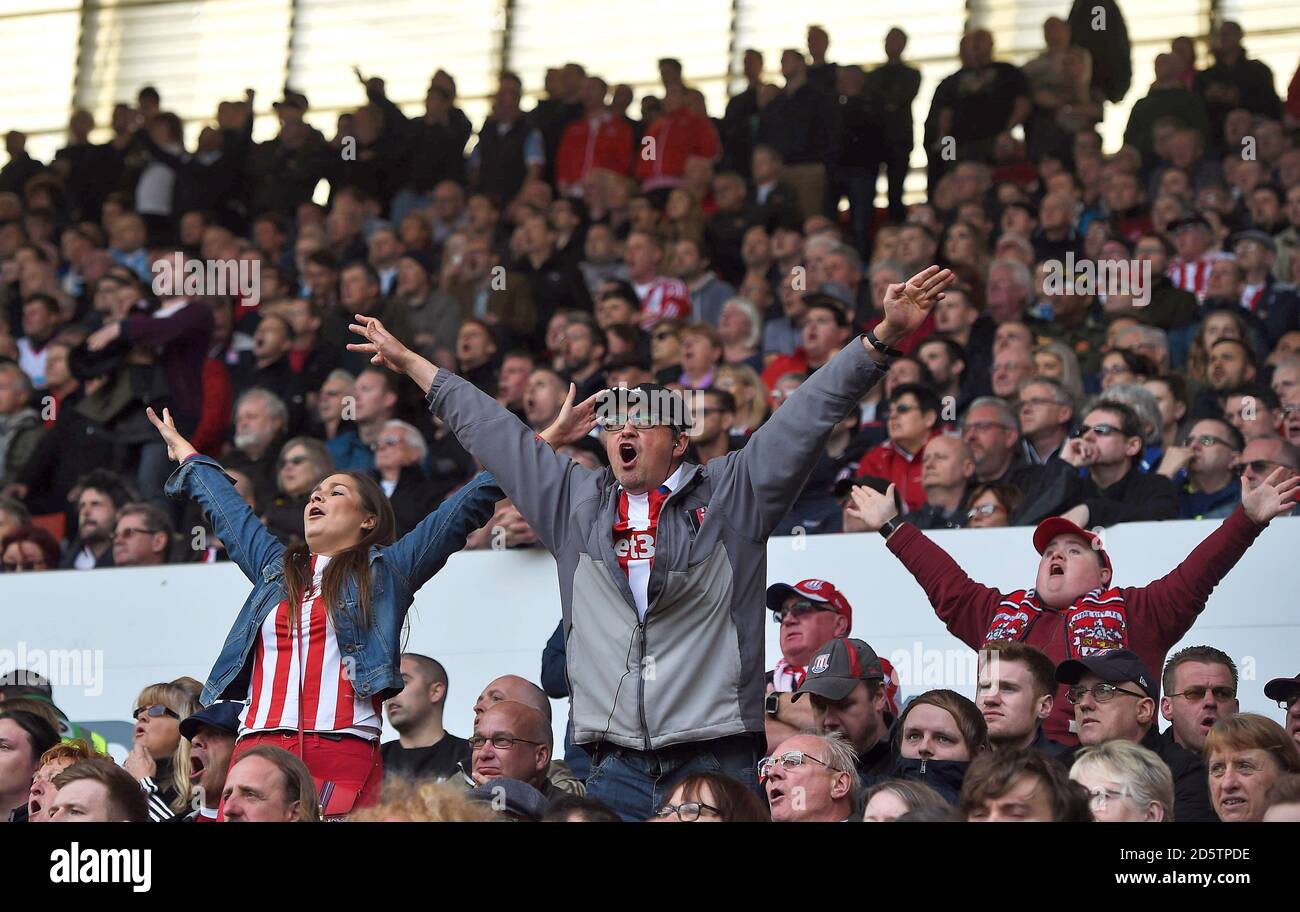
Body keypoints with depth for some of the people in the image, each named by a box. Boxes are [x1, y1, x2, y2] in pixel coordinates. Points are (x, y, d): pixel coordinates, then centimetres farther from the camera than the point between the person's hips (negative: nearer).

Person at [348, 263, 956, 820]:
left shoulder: (728, 496, 6)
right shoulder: (575, 502, 16)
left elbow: (809, 414, 0)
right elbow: (491, 431, 26)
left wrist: (886, 335, -9)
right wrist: (408, 362, 34)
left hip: (717, 766, -3)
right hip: (616, 771, 3)